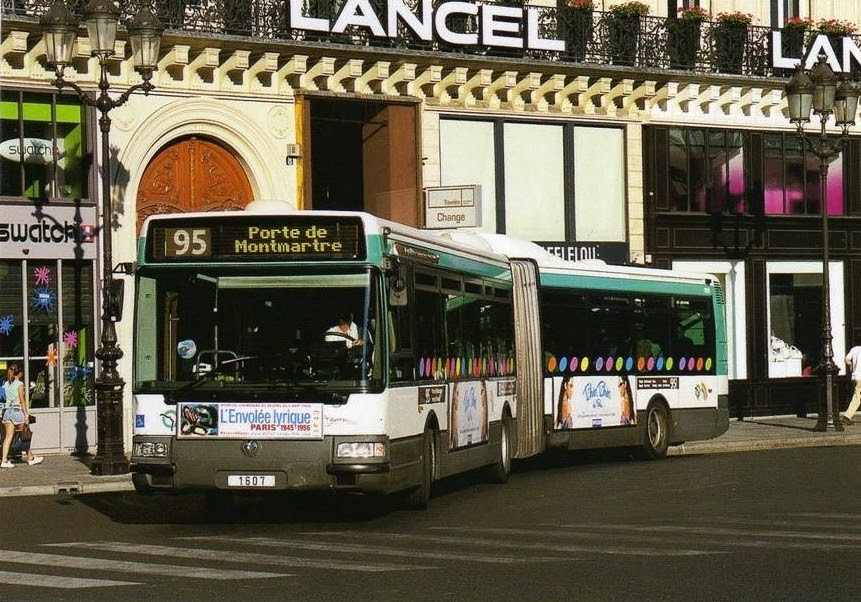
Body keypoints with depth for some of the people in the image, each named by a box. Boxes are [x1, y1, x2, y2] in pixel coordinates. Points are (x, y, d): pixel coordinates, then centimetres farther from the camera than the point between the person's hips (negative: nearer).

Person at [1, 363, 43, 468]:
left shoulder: (6, 384, 8)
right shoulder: (19, 384, -8)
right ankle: (30, 458, 21)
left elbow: (6, 398, 11)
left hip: (7, 411, 5)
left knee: (8, 436, 1)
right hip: (17, 411, -5)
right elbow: (22, 401, -10)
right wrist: (26, 414, -7)